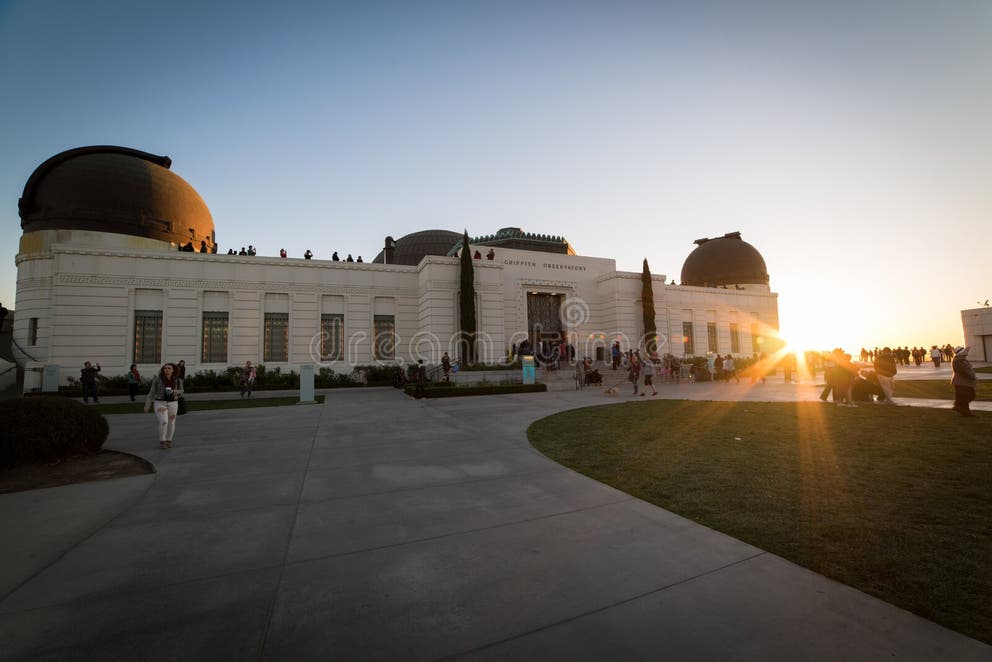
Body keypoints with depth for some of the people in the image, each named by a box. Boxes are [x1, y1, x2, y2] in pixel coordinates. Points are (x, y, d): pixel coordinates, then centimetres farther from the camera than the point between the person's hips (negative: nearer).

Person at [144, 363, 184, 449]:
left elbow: (180, 391, 5)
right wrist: (147, 406, -2)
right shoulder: (158, 379, -7)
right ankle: (162, 441, 5)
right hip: (160, 403, -2)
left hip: (172, 404, 2)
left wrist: (173, 391, -17)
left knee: (171, 423, 6)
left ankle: (168, 441, 23)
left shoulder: (177, 380, -2)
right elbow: (151, 392, -2)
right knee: (163, 422, -13)